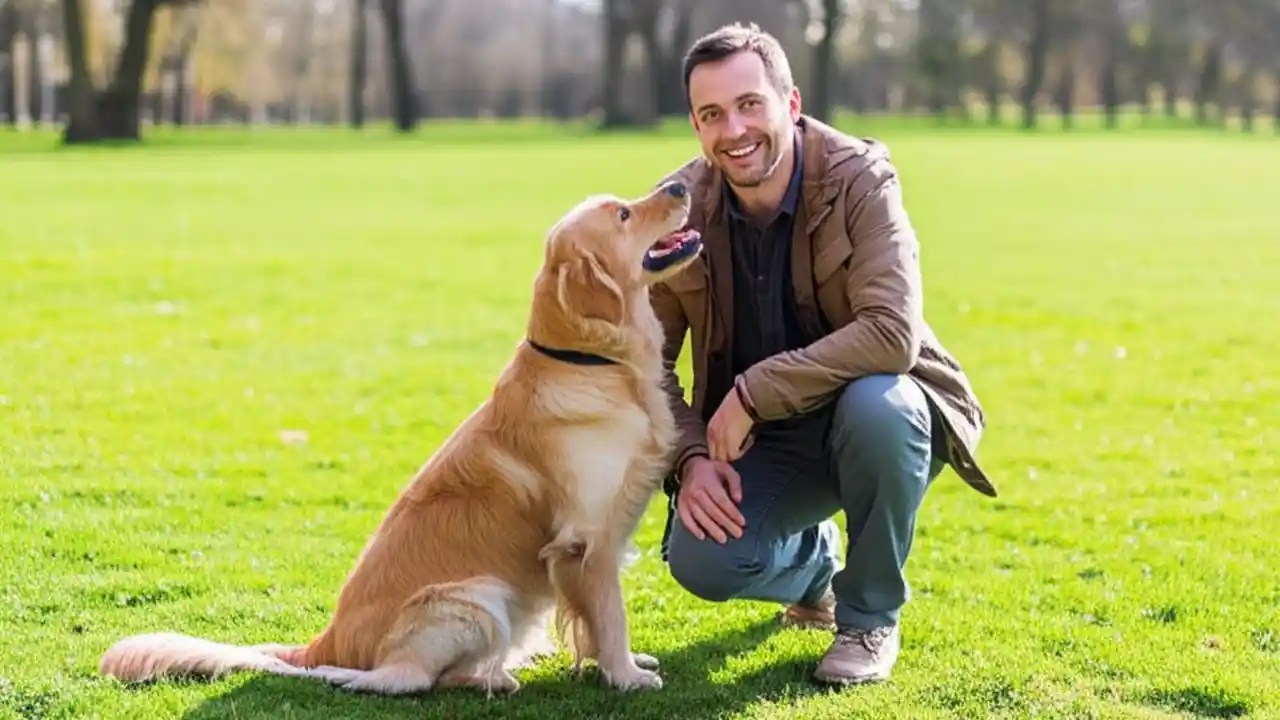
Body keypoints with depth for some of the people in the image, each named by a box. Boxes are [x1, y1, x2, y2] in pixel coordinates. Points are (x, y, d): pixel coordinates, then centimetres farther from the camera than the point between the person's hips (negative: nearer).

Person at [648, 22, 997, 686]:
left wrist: (753, 392, -32)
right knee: (700, 561, -24)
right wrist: (689, 460, -18)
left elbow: (893, 333, -31)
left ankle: (870, 619, -11)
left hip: (880, 406, -3)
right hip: (759, 439, 3)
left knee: (875, 406, -38)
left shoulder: (860, 179, -20)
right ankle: (814, 561, 16)